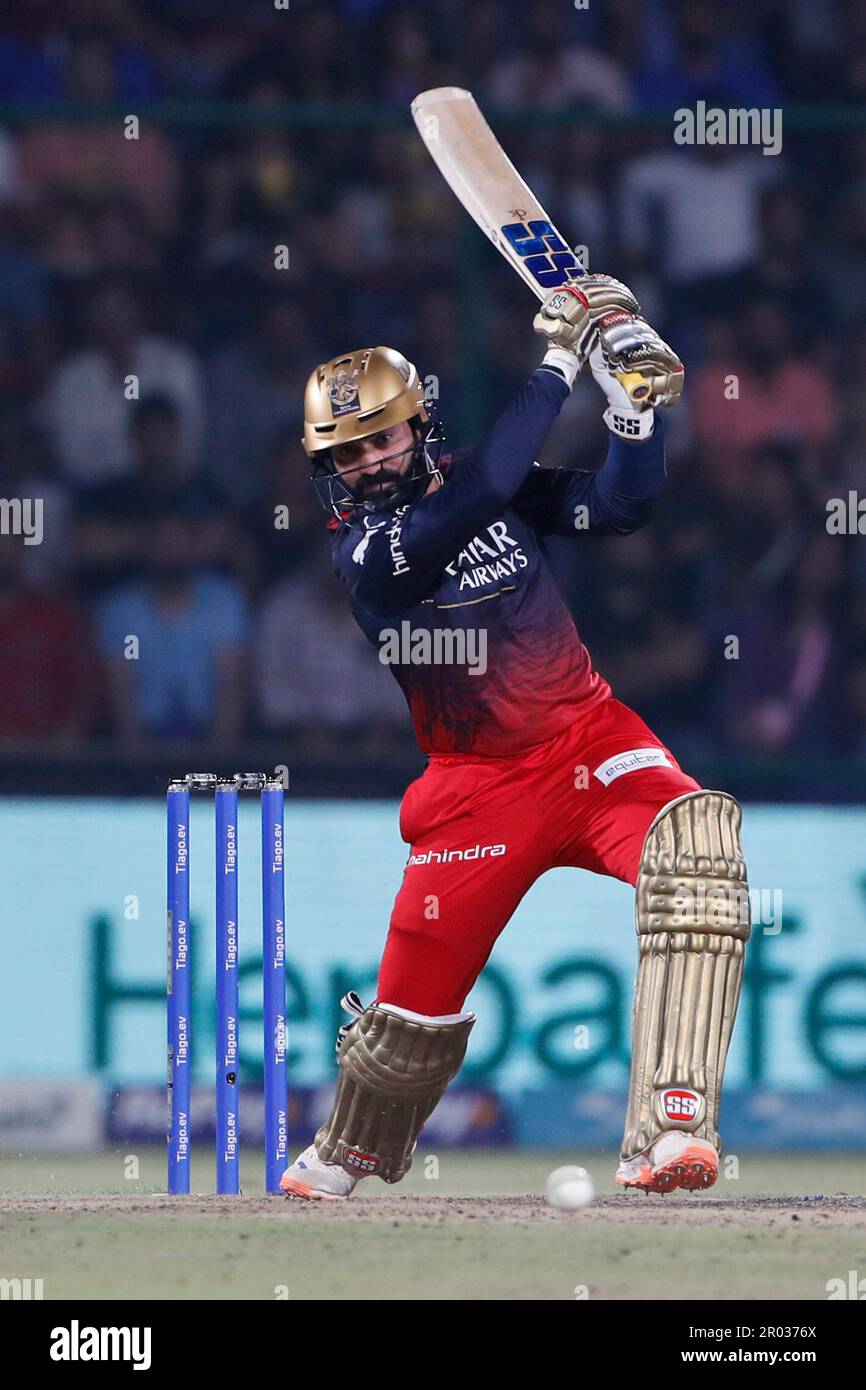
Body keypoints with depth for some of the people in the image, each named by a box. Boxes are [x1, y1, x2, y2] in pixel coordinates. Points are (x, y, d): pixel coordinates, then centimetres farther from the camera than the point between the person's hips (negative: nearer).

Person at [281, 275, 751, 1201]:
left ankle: (669, 1131, -37)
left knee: (695, 841, -29)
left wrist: (635, 401, -17)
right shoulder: (363, 549, -13)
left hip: (590, 739, 2)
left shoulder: (495, 488, 3)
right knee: (419, 985, -1)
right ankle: (344, 1156, 35)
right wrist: (557, 361, -26)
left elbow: (620, 507, -1)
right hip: (480, 784, -2)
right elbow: (480, 498, -28)